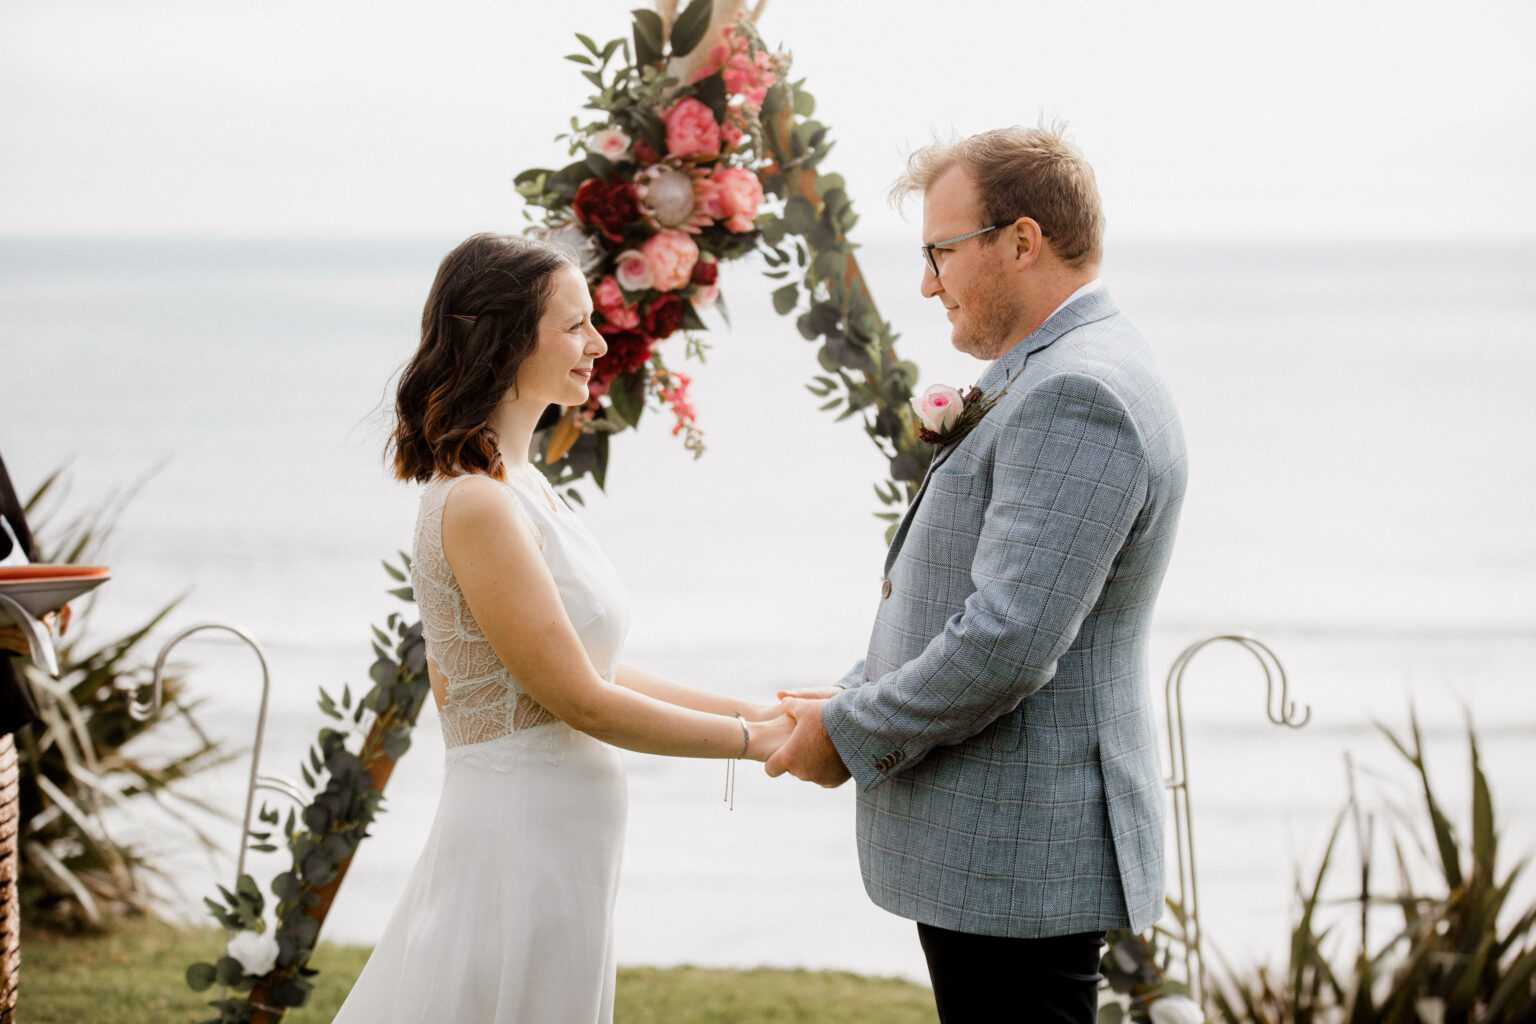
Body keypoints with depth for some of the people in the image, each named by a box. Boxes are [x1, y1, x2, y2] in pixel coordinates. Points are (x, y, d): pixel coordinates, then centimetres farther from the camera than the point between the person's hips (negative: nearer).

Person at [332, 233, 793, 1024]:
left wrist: (742, 709, 9)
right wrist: (752, 738, -9)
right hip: (518, 840, -9)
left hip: (556, 846, 9)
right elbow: (580, 699, -17)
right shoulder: (476, 505, -18)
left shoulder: (523, 487, 11)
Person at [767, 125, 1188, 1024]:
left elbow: (1009, 643, -25)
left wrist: (852, 735, -13)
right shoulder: (1068, 378, 16)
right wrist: (859, 697, 10)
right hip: (1000, 852, 11)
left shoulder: (1077, 395, -19)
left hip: (1019, 862, -11)